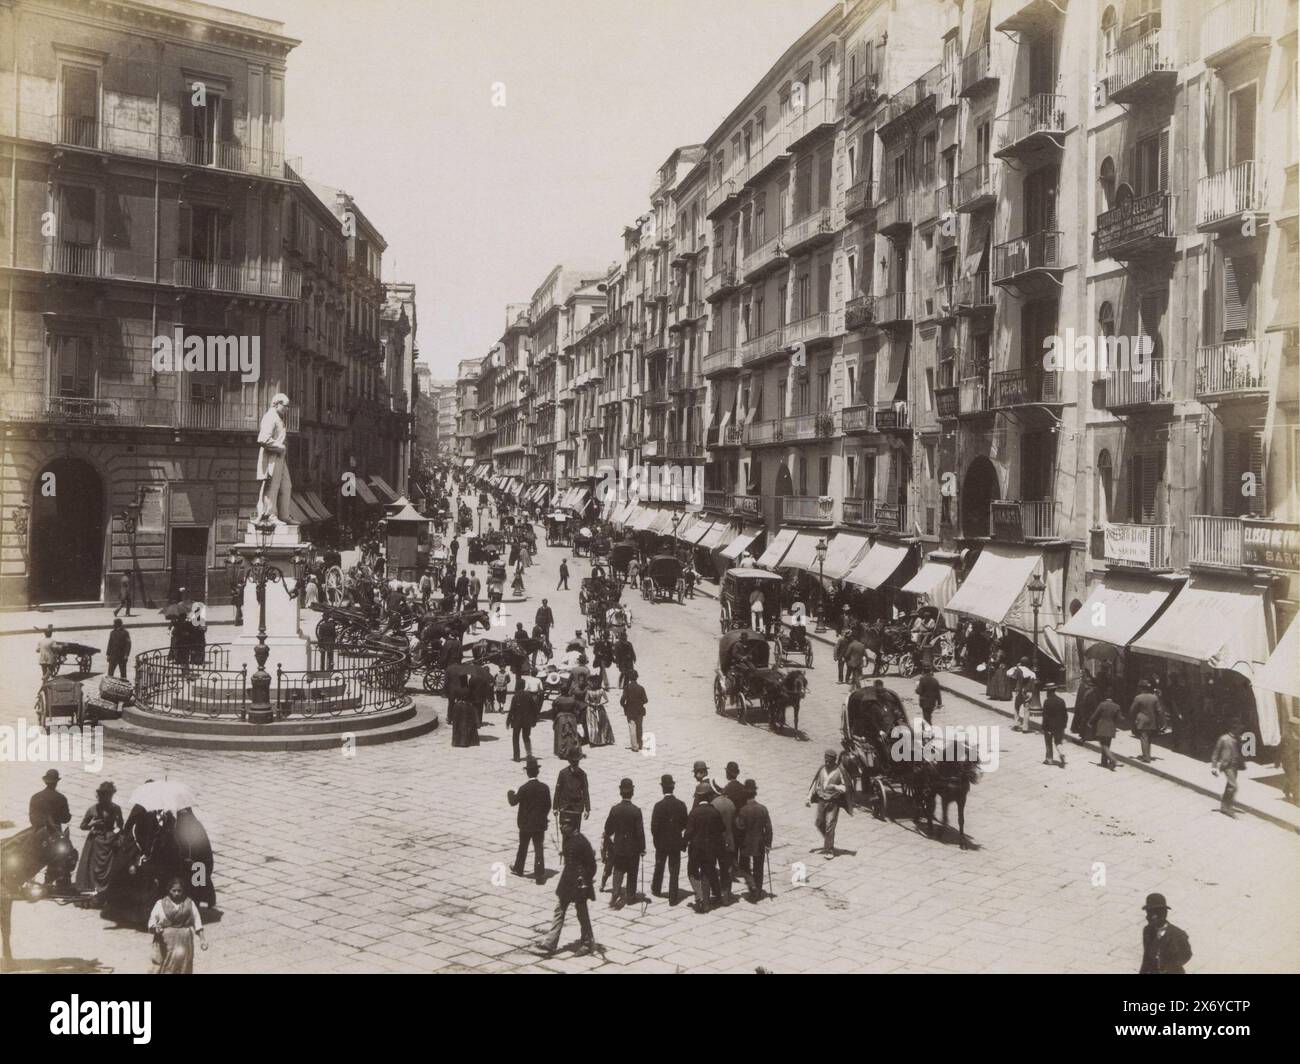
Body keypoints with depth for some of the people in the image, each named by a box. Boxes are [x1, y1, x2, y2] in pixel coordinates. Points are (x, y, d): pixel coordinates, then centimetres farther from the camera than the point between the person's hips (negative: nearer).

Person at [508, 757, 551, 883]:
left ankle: (518, 869, 35)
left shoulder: (524, 789, -17)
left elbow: (514, 802, -5)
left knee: (523, 847, 17)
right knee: (538, 849, 4)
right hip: (540, 824, 2)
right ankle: (540, 874, -2)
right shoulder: (545, 787, -8)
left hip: (526, 824, -2)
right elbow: (548, 806, 0)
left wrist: (510, 793, 16)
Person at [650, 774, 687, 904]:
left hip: (661, 842, -1)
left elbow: (654, 825, -16)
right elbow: (685, 824, -2)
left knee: (659, 867, 21)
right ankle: (673, 898, 5)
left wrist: (655, 838, 2)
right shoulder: (681, 804, -9)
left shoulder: (659, 805, -17)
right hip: (676, 842, 1)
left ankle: (656, 889, 39)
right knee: (674, 871, 6)